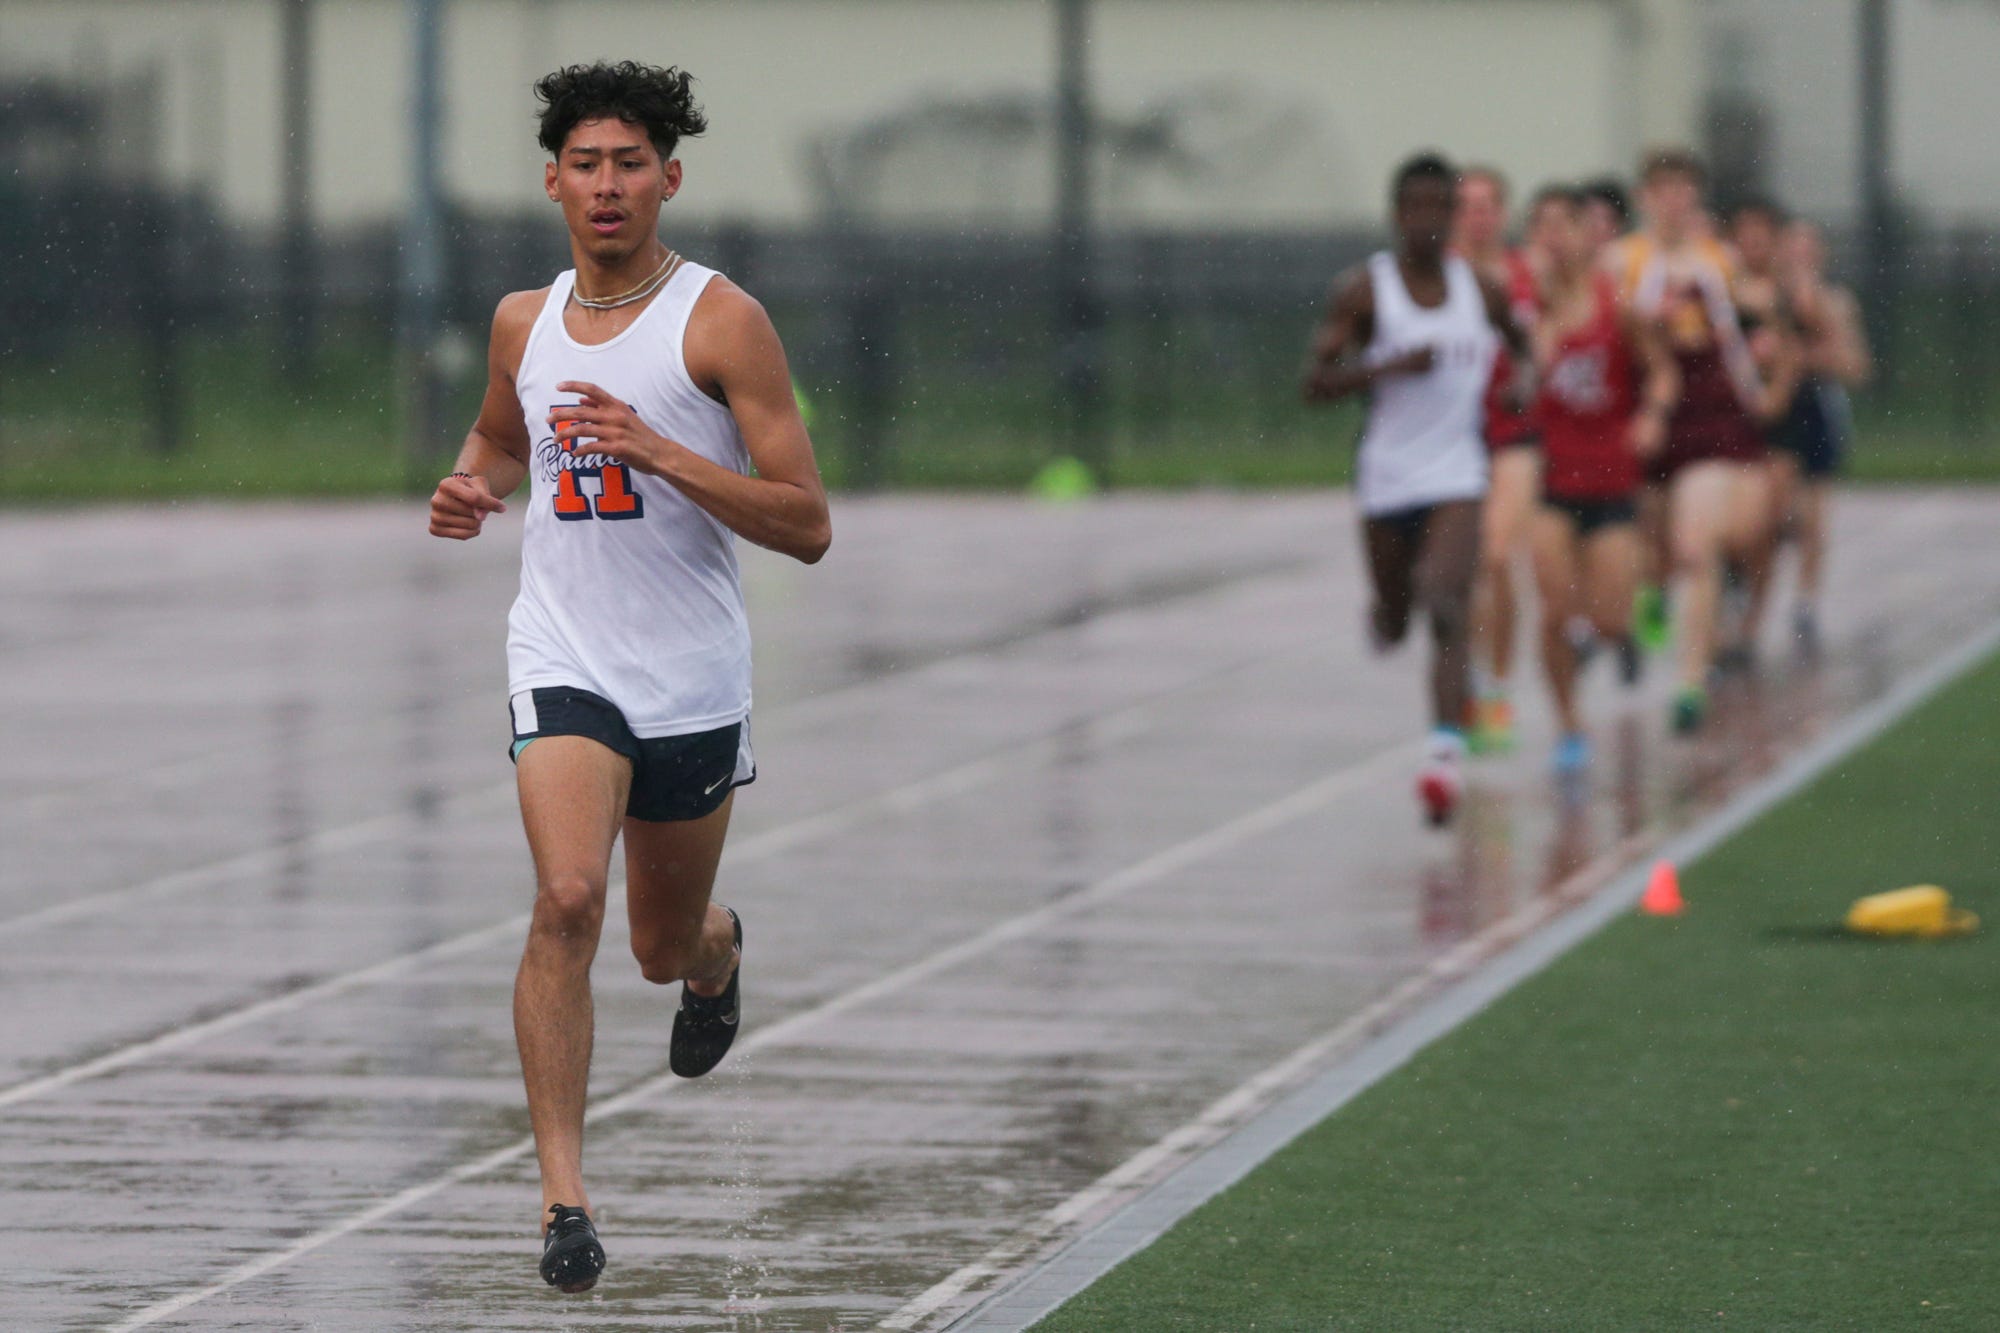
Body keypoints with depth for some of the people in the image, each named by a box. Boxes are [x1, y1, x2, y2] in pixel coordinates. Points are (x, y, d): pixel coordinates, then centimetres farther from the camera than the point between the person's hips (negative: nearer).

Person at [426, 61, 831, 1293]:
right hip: (565, 664, 1)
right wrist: (475, 489, 5)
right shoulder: (523, 323, 6)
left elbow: (808, 525, -12)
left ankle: (717, 952, 55)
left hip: (694, 681, -1)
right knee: (569, 900, -23)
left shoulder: (721, 321, -8)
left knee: (666, 947, 15)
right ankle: (565, 1195, -20)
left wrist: (656, 450, -22)